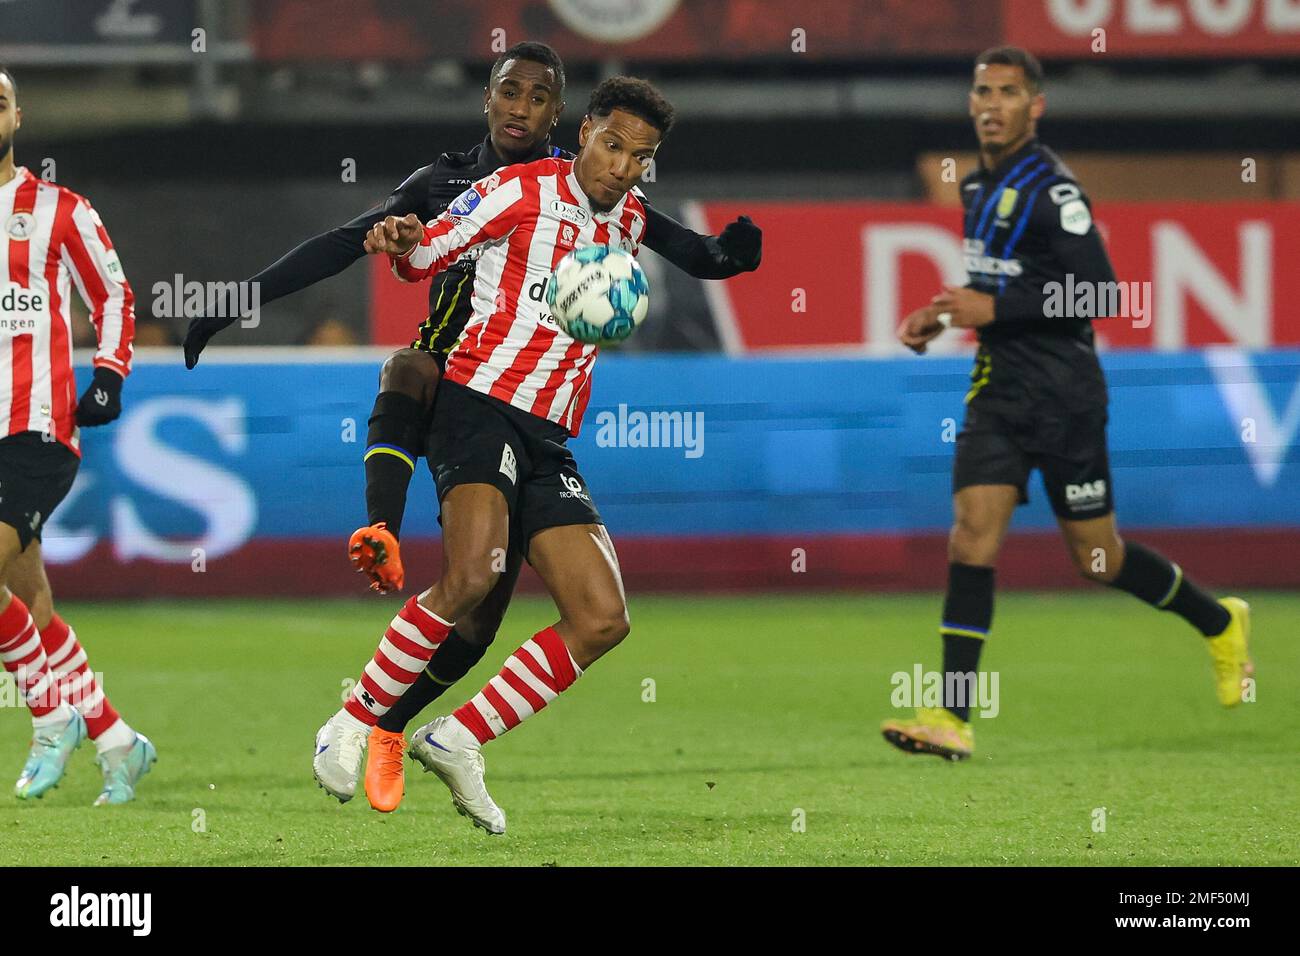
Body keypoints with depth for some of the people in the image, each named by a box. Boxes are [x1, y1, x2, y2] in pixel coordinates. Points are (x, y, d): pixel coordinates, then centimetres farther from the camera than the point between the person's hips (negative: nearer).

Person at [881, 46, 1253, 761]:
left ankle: (1219, 623, 31)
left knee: (1097, 556, 5)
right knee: (973, 532, -9)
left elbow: (1098, 290, -21)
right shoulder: (978, 186, 12)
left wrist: (993, 307, -22)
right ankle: (951, 720, -13)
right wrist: (943, 317, 11)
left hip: (1063, 392, -7)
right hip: (997, 385, 7)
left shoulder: (1050, 189, -15)